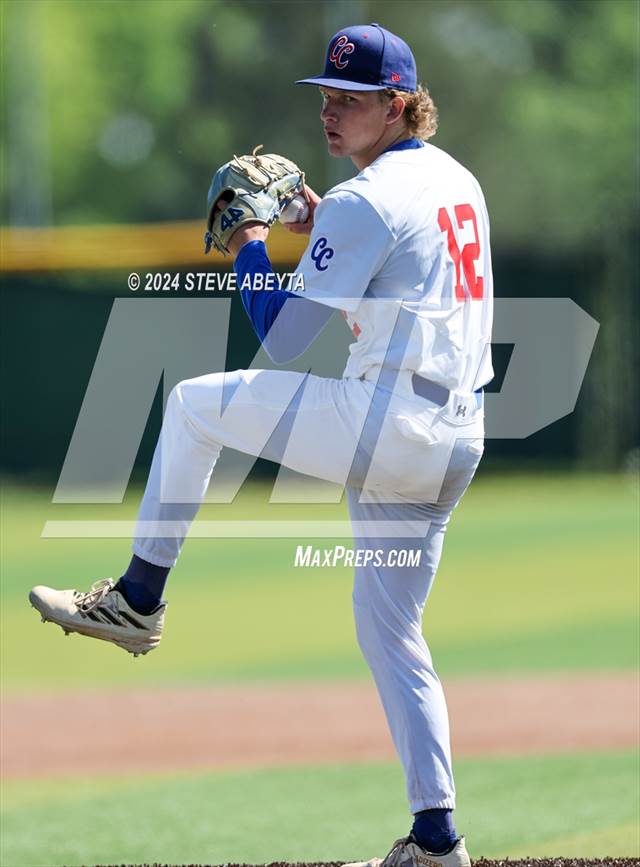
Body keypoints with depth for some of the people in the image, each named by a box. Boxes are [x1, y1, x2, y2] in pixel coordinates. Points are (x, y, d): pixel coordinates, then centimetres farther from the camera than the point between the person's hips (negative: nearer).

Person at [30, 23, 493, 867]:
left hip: (387, 424, -9)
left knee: (194, 404, 9)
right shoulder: (458, 180, 16)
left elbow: (282, 334, -10)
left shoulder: (364, 203, -12)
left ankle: (138, 600, 16)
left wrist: (251, 244, 4)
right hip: (458, 441, 9)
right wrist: (318, 222, 23)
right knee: (390, 627, 16)